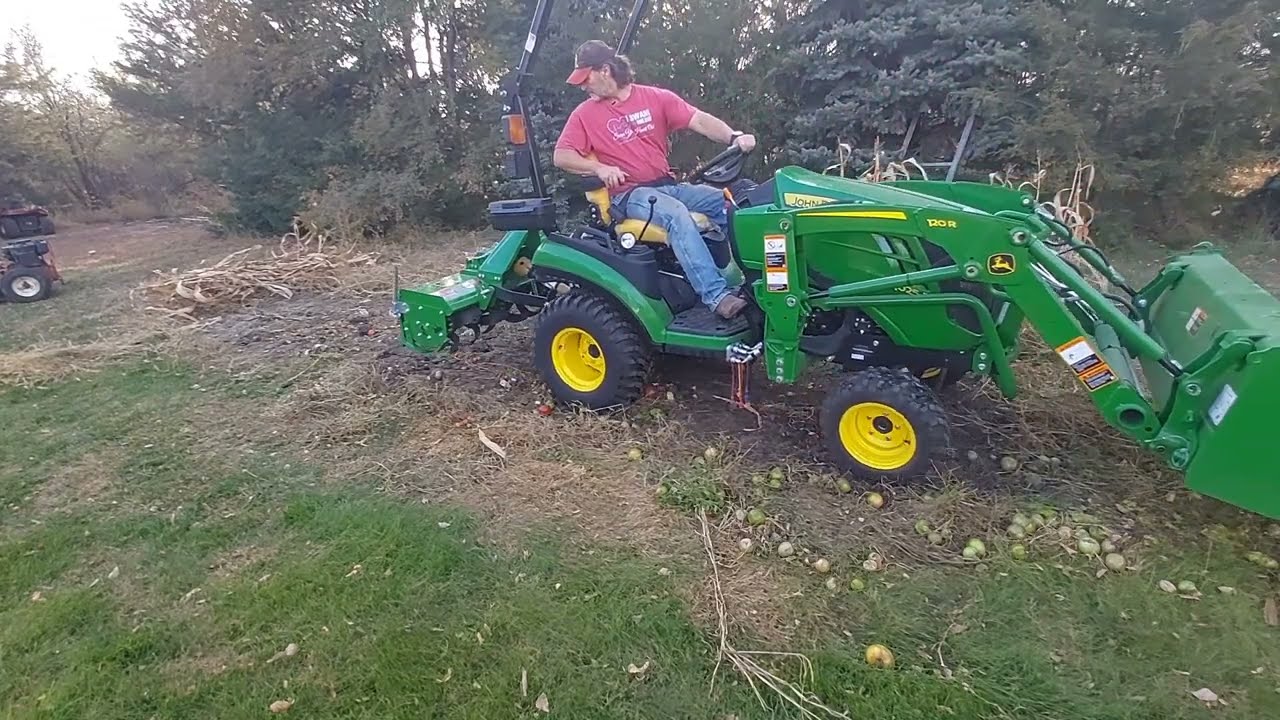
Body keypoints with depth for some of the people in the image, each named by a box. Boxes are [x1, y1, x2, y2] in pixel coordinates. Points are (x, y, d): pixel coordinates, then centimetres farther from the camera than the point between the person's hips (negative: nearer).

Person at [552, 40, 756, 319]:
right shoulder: (585, 114, 7)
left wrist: (734, 138, -19)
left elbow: (699, 120, -1)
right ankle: (717, 295, -41)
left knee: (727, 201, -17)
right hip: (627, 195, -4)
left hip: (667, 185, 4)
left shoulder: (656, 97, 9)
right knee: (676, 213, -34)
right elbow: (560, 157, 2)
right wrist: (599, 168, -15)